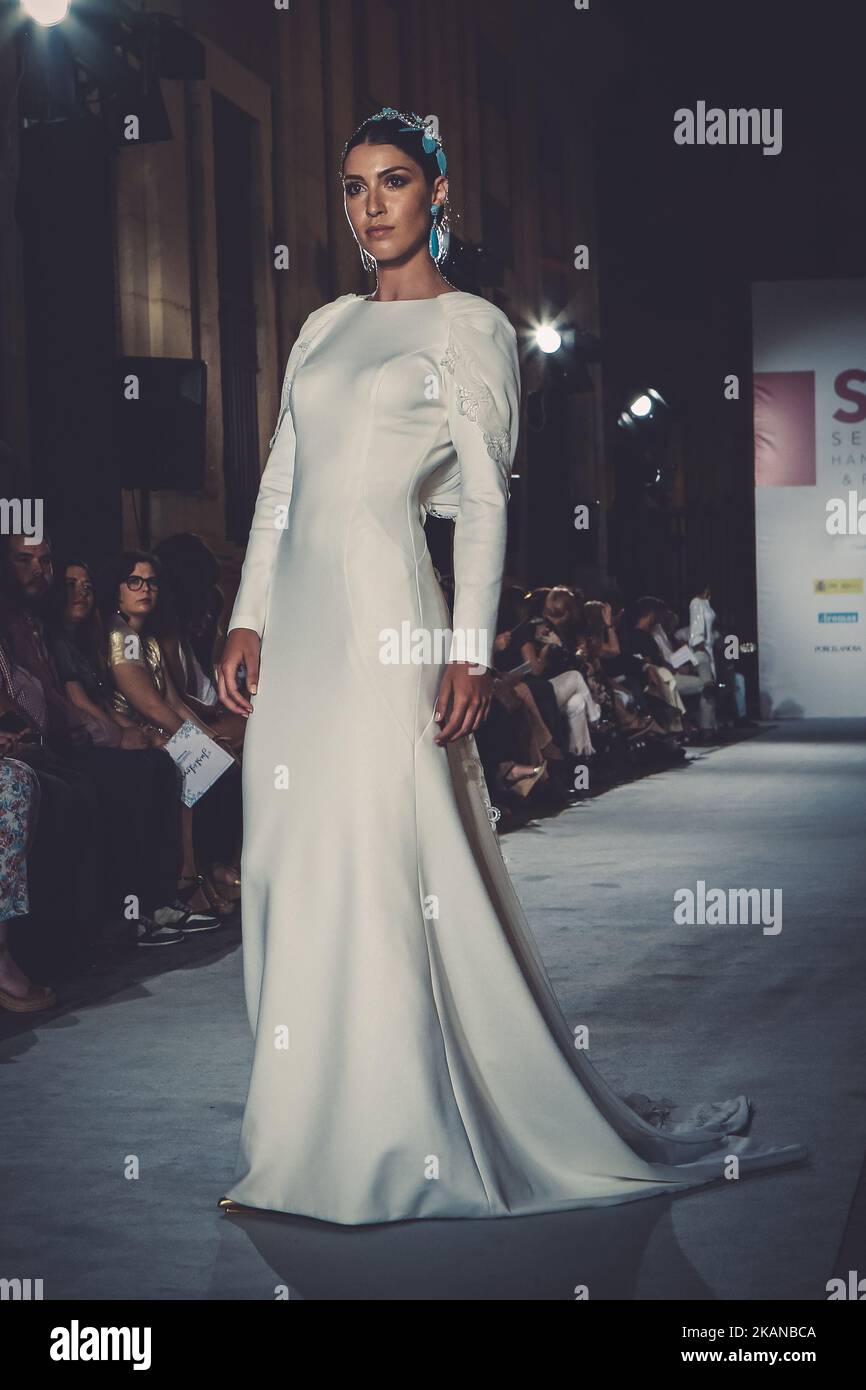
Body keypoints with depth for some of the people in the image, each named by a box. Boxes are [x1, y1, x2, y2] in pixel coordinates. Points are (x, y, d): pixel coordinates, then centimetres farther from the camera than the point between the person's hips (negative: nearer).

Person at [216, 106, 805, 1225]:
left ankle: (401, 1143, 1)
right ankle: (301, 1141, 13)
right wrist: (249, 618, 9)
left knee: (388, 866, -8)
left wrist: (469, 648, -14)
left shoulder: (470, 327, 2)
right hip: (299, 620, 6)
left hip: (386, 619, -6)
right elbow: (279, 485, 18)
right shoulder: (325, 326, 19)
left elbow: (485, 503, -6)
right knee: (289, 869, 5)